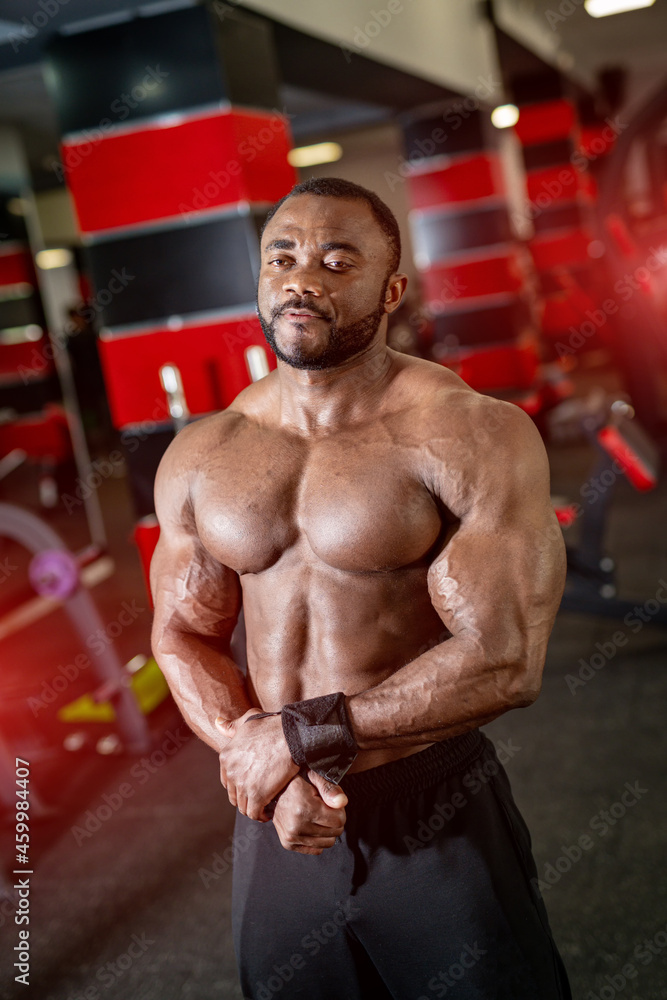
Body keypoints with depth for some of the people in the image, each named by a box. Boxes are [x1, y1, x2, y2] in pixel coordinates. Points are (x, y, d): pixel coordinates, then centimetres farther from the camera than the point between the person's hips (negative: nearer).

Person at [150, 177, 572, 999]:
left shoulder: (473, 437, -14)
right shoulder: (199, 460, 1)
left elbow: (502, 660, -19)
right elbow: (183, 636, 5)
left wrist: (299, 735, -17)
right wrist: (258, 757, -13)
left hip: (438, 813, -4)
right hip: (280, 820, 4)